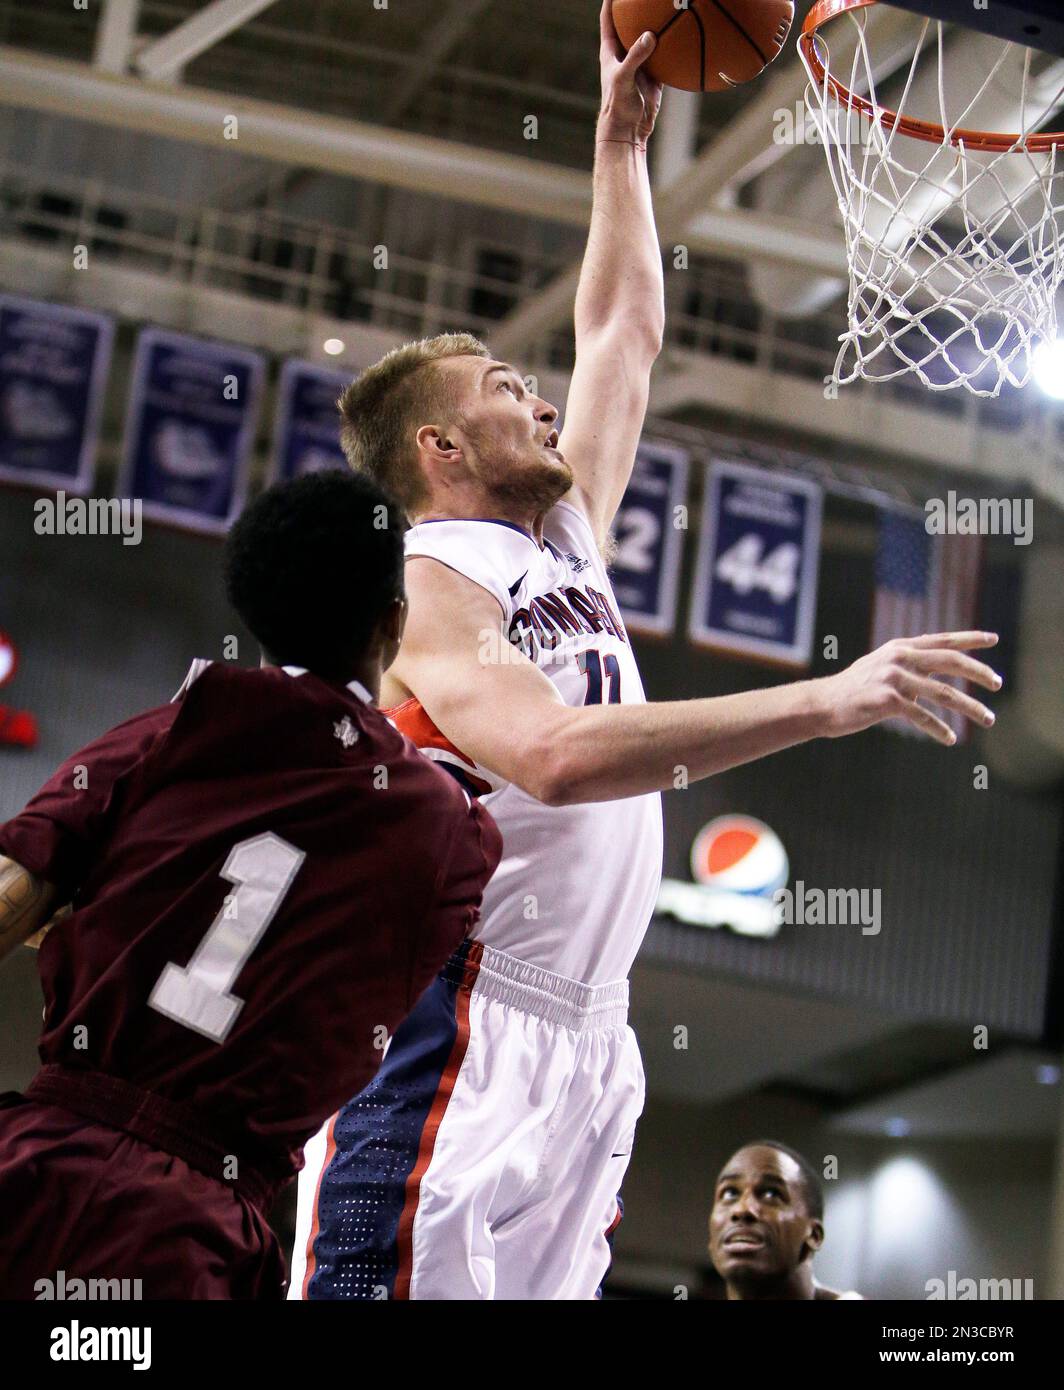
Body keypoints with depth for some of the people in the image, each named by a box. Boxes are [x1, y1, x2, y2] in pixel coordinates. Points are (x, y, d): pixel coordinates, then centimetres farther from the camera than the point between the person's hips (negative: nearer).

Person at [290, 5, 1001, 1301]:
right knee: (388, 1287, -16)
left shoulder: (565, 537, 21)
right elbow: (557, 753, -24)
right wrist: (825, 699, -27)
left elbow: (624, 332, 32)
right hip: (454, 1035, -8)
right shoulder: (424, 587, -6)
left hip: (586, 1044, 8)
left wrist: (622, 139, 29)